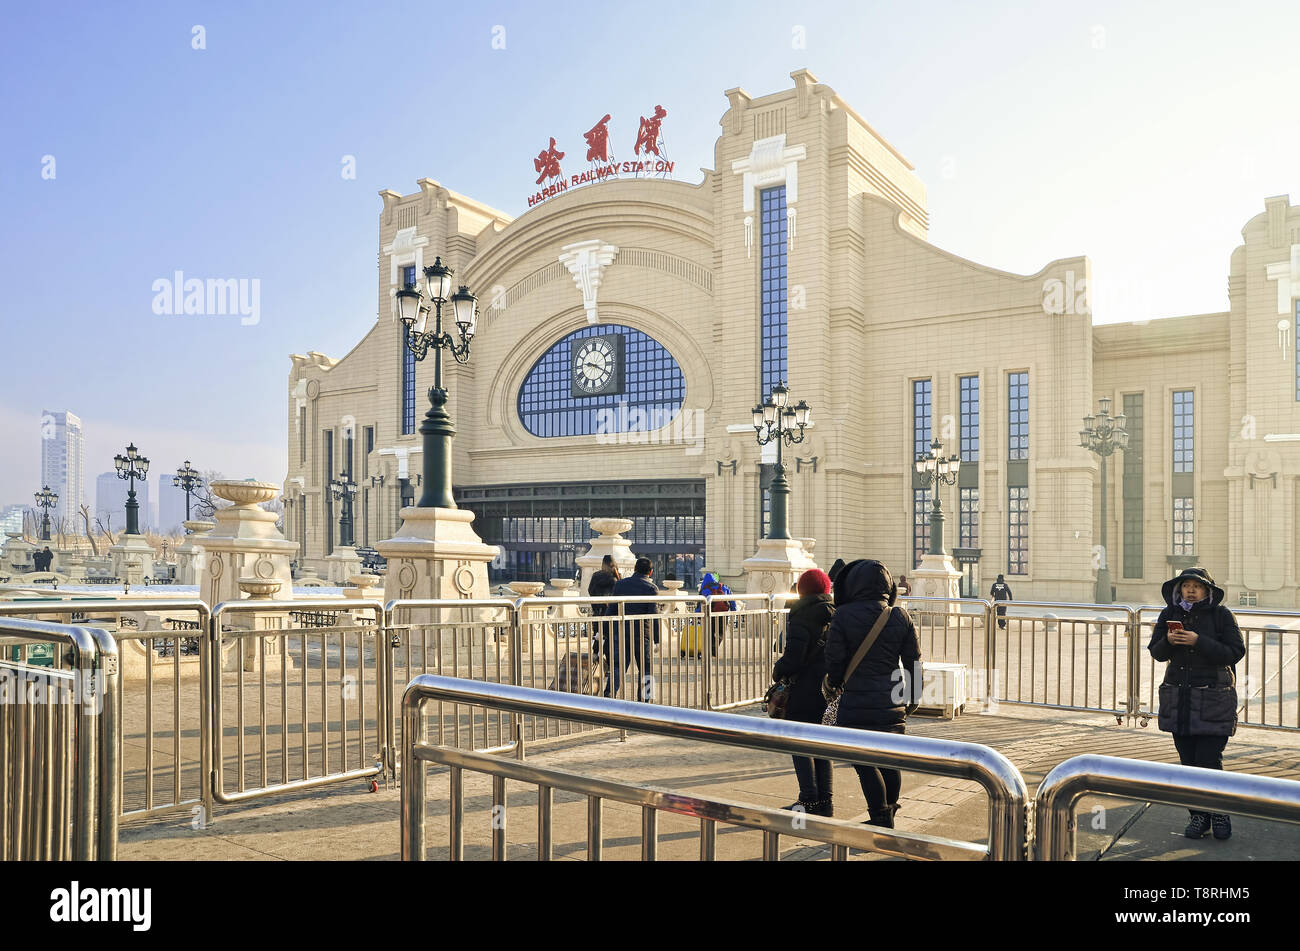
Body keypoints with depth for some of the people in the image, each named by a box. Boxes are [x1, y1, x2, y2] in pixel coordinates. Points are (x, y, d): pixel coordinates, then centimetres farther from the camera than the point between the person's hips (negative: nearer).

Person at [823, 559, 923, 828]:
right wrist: (913, 698, 18)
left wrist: (834, 682, 15)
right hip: (893, 704, 4)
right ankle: (889, 814, 33)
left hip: (857, 703, -4)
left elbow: (834, 659, -7)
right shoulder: (901, 617, 0)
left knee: (865, 762, 7)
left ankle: (881, 819, 9)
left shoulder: (843, 616, -10)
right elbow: (914, 661, 5)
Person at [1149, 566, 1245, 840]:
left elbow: (1235, 652, -11)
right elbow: (1156, 652, 6)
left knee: (1209, 762, -5)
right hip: (1178, 697, 3)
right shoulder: (1169, 614, 6)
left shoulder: (1221, 614, -4)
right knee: (1188, 762, 7)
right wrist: (1168, 640, -15)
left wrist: (1198, 641, -22)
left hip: (1213, 700, -3)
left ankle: (1219, 813, 18)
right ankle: (1199, 815, 19)